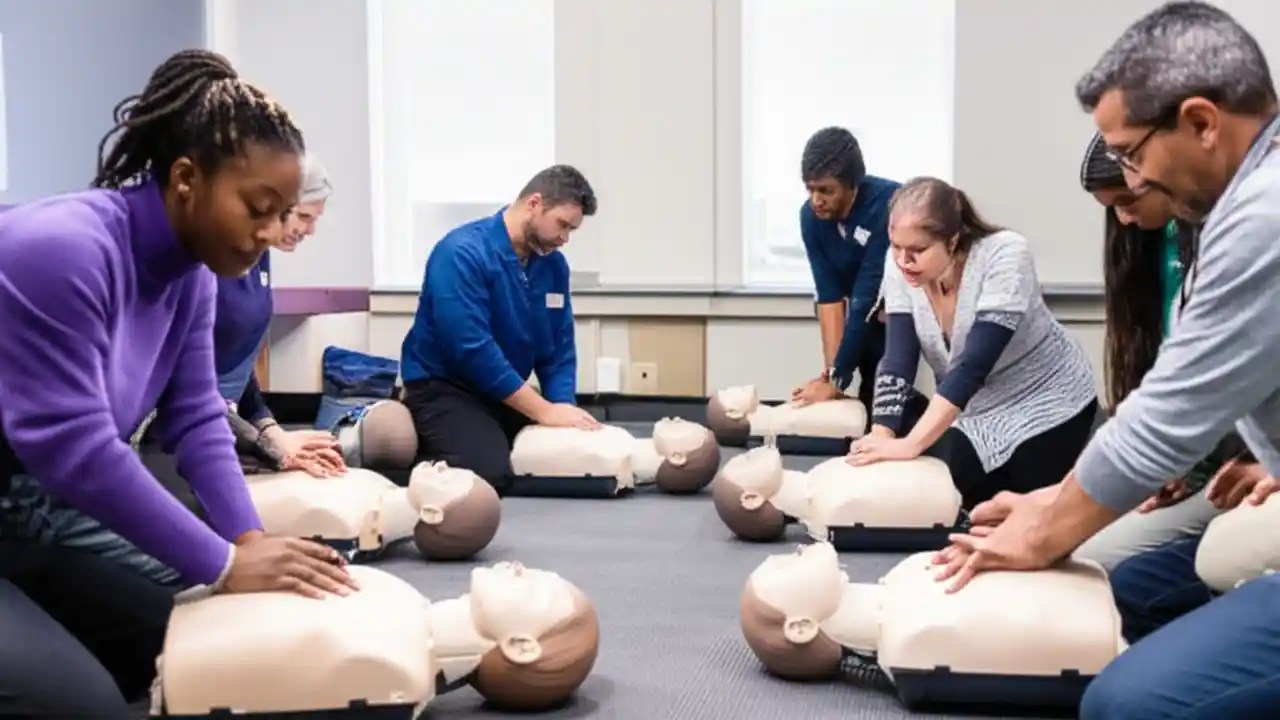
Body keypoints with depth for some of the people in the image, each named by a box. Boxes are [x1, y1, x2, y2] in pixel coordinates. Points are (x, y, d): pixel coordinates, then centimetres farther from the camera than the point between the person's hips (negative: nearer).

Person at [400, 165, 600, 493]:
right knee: (489, 474, -29)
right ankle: (414, 451, 1)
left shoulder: (553, 264, 1)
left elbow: (559, 348, 5)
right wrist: (544, 411, -25)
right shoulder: (463, 253, -21)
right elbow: (473, 349, -27)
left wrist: (563, 408, -13)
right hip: (444, 387, -7)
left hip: (506, 394, 7)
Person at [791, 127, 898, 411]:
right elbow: (829, 296, -13)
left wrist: (837, 378, -29)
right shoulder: (811, 215, -12)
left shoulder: (888, 205, -30)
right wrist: (831, 371, -21)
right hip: (875, 323, 5)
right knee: (872, 403, 4)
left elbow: (867, 298, -30)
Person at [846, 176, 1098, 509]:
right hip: (973, 410, 5)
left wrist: (911, 444, -45)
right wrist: (880, 434, -35)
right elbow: (898, 362, -19)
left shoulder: (1005, 255, -30)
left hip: (1047, 403, -4)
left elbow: (974, 364, -37)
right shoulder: (900, 265, -15)